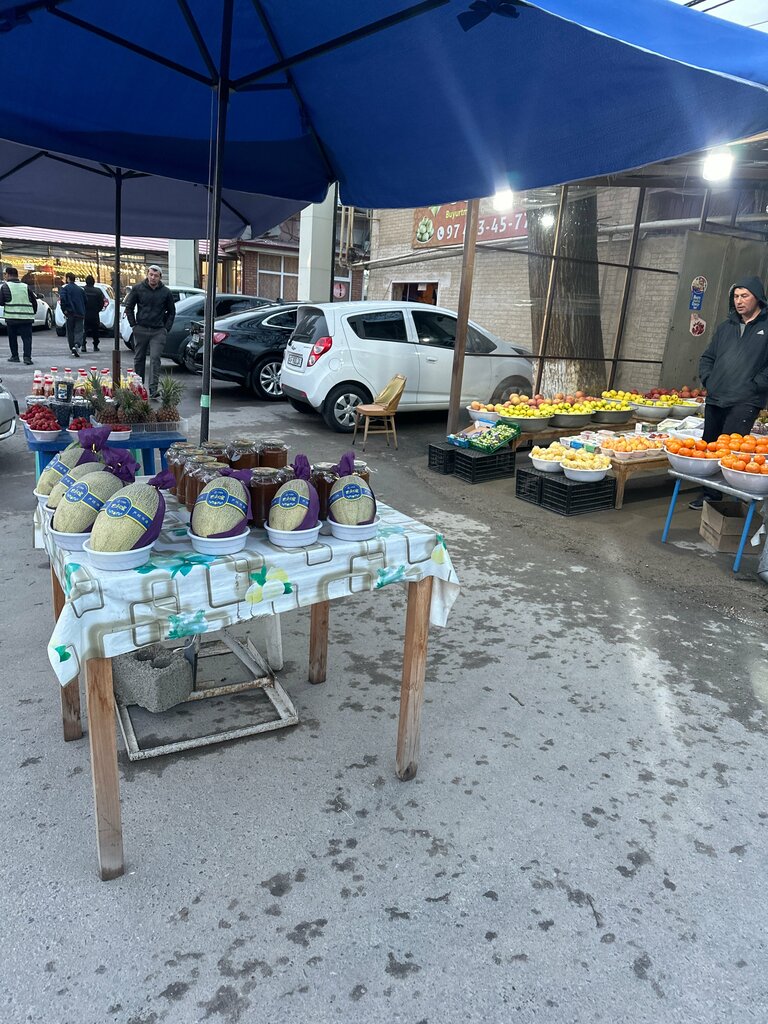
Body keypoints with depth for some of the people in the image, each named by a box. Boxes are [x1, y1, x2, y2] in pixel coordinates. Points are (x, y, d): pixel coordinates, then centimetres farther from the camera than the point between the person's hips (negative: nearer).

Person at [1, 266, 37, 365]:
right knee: (27, 337, 0)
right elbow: (34, 302, 10)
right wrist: (32, 313, 22)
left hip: (11, 317, -1)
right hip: (26, 318, 1)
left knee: (12, 337, 14)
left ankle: (15, 356, 16)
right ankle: (27, 357, -14)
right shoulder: (26, 287, 7)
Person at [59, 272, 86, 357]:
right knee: (79, 331, -1)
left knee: (70, 331, 10)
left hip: (70, 313, -2)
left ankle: (72, 348, 12)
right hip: (80, 314, 3)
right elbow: (85, 301, 14)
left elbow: (62, 299, -18)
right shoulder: (80, 289, 11)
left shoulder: (65, 288, -3)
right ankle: (77, 345, -25)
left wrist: (64, 309, -10)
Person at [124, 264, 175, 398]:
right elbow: (129, 307, 10)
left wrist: (166, 328, 4)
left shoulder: (166, 292, 3)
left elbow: (171, 312, 13)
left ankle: (153, 389, -12)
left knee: (155, 359, -11)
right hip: (140, 330, 2)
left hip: (158, 331, -1)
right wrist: (133, 325, 3)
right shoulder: (137, 289, 3)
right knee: (139, 359, 10)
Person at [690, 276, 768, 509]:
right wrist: (708, 380, 10)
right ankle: (709, 494, 19)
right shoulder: (726, 327, 18)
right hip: (714, 400, 6)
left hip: (744, 402, -6)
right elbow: (707, 357, 25)